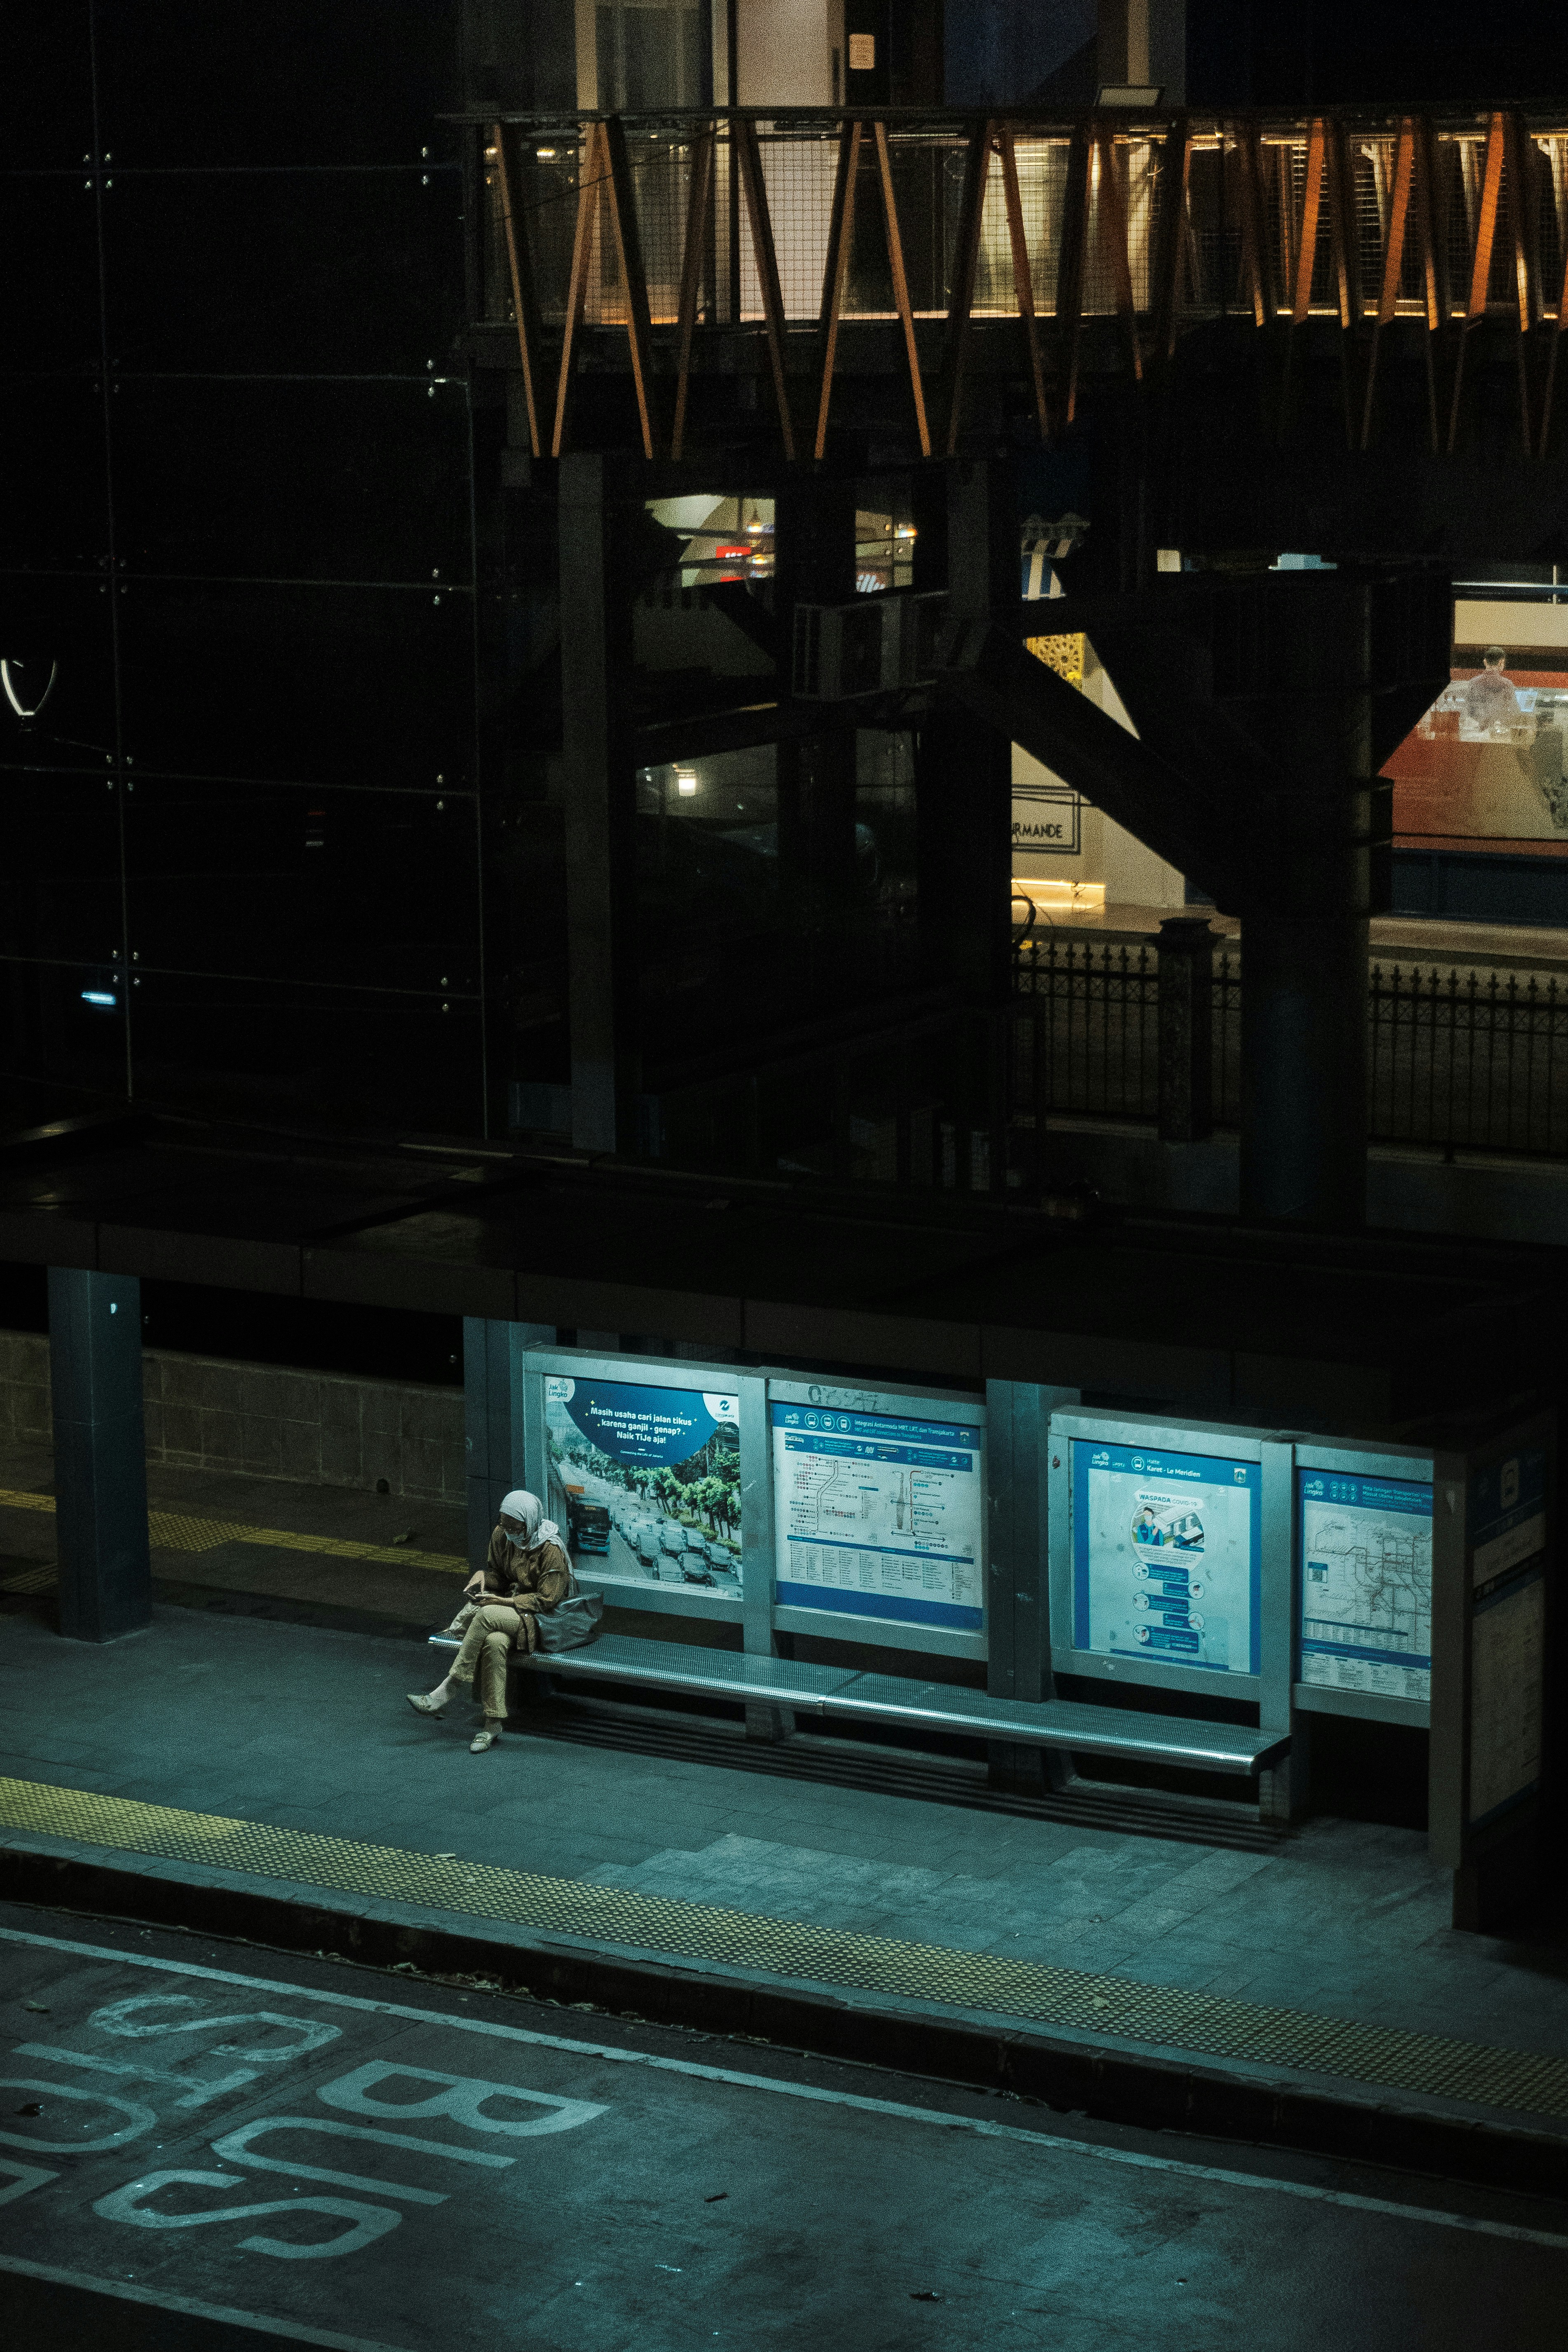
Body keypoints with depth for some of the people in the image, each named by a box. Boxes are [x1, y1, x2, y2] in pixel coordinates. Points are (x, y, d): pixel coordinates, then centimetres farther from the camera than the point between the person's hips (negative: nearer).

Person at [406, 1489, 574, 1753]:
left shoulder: (551, 1550, -18)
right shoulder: (503, 1537, 1)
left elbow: (546, 1600, -16)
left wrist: (502, 1601, -22)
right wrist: (483, 1576, -8)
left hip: (540, 1617, -5)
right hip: (510, 1606, 5)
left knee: (487, 1615, -34)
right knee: (494, 1642, -34)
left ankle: (443, 1694, -30)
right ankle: (493, 1725, -30)